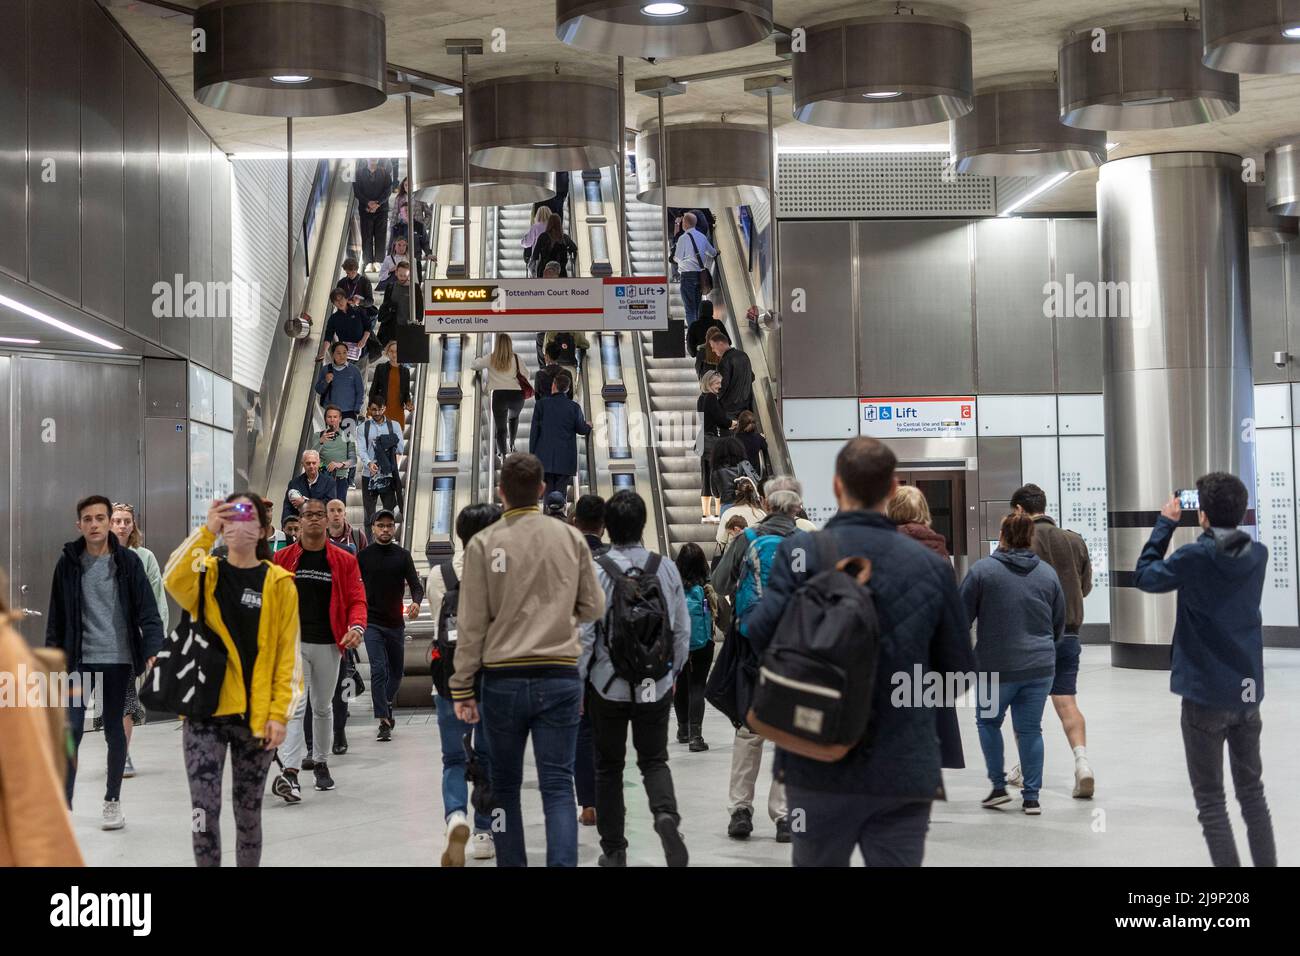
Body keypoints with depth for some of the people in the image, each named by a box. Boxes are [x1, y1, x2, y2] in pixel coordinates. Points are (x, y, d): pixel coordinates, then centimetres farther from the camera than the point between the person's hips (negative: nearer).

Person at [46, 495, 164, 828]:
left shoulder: (128, 561, -3)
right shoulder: (68, 563, 2)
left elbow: (147, 610, -7)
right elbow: (57, 616, 7)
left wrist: (152, 650, -18)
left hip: (117, 660, -1)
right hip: (79, 660, 1)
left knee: (114, 730, 9)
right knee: (71, 732, -5)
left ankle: (113, 801, 23)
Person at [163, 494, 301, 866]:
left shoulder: (279, 584, 1)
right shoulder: (206, 573, 4)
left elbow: (288, 653, -1)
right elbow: (173, 580, -20)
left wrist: (279, 713, -7)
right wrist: (206, 531, -26)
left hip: (256, 716, 0)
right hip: (206, 709, 0)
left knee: (248, 811, 10)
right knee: (204, 810, -5)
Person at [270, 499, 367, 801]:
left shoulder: (344, 560, 3)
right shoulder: (282, 558, 3)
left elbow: (356, 598, 1)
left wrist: (356, 627, -17)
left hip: (329, 644, 2)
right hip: (293, 642, -2)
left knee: (323, 707, 16)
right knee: (294, 706, -13)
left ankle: (320, 762, 34)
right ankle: (290, 773, -21)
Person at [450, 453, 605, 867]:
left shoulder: (483, 543, -4)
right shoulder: (571, 538, 1)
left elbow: (471, 625, -4)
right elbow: (593, 608, 7)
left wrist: (463, 689, 2)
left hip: (503, 680, -1)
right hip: (560, 678, 1)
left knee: (505, 785, 14)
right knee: (558, 786, 1)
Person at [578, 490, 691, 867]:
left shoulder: (595, 572, -12)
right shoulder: (666, 569, -3)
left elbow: (584, 635, -12)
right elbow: (683, 629, 2)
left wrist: (575, 681, 0)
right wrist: (674, 670, 18)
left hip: (608, 685, -2)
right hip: (657, 685, 2)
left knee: (608, 767, 12)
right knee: (654, 760, 14)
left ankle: (613, 850, 17)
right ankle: (666, 814, -16)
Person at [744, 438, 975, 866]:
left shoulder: (801, 550, -7)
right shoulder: (932, 566, -2)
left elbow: (761, 632, -19)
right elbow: (959, 671, 3)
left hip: (818, 766, 0)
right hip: (905, 768, 0)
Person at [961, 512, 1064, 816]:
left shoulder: (982, 570, -8)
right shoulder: (1047, 572, 5)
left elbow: (961, 616, -4)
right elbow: (1060, 622, 13)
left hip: (997, 666, -3)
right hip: (1040, 666, 3)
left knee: (988, 722, 17)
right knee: (1030, 728, 9)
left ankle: (998, 786, 14)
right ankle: (1032, 797, 9)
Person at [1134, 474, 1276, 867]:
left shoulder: (1194, 557, -16)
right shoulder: (1258, 554, -1)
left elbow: (1144, 576, -1)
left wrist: (1165, 523, 4)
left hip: (1206, 692, -5)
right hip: (1249, 690, 5)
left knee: (1210, 799, 2)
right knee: (1252, 792, 16)